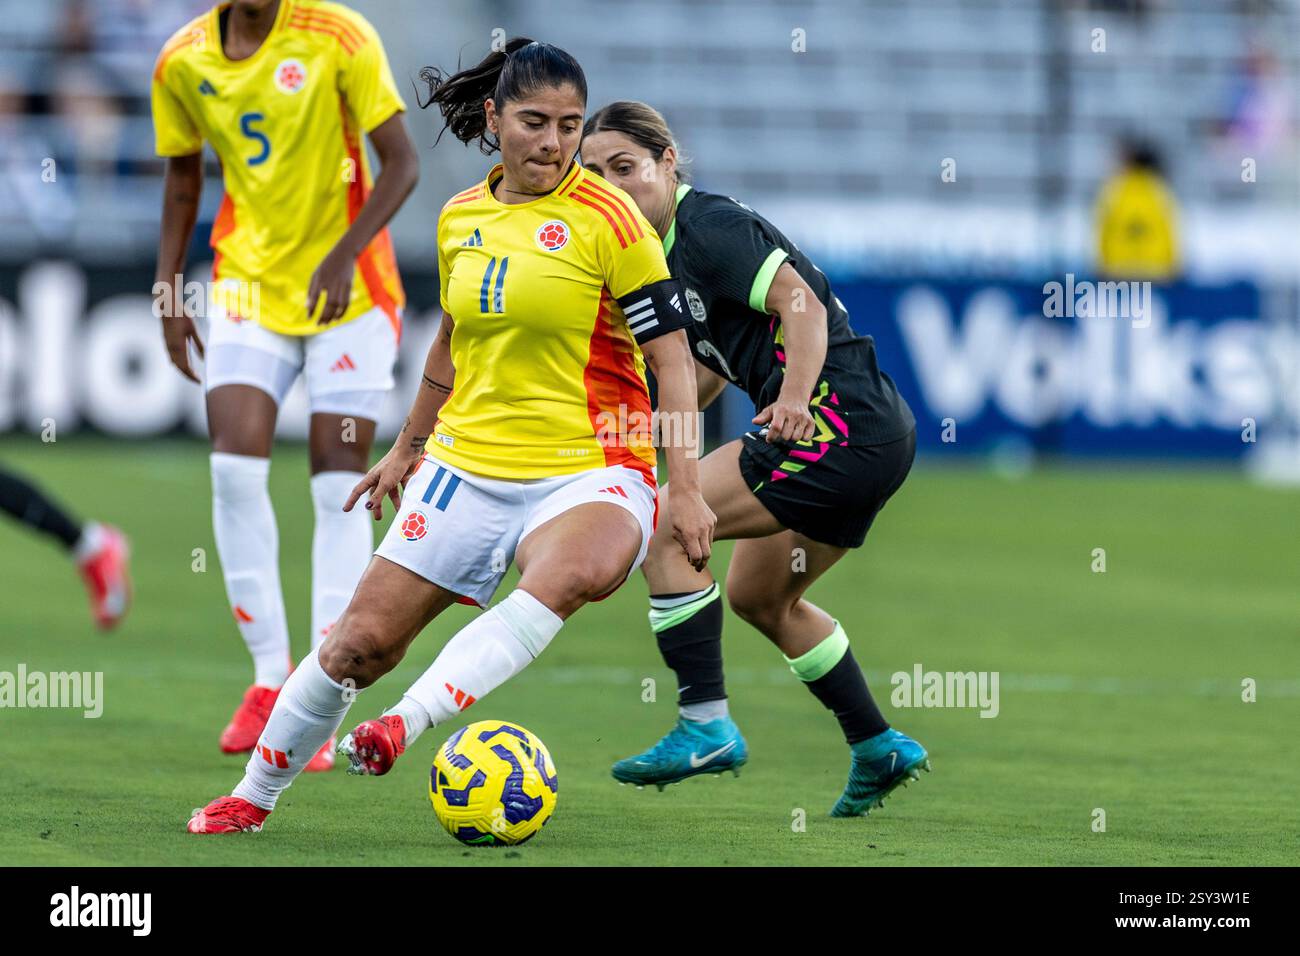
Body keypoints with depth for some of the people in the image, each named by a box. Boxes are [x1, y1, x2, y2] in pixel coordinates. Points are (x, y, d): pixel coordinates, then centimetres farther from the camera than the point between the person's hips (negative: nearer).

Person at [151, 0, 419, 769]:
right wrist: (168, 293, 10)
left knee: (339, 487, -4)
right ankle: (271, 677, 3)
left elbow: (402, 163, -13)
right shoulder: (185, 62, -1)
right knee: (236, 466, -11)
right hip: (249, 281, 3)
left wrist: (343, 255, -24)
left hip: (349, 291, -3)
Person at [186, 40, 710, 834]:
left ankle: (409, 723, -45)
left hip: (589, 472, -5)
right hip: (469, 464, 5)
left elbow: (672, 356, -7)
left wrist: (688, 489, -14)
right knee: (363, 639, 1)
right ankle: (255, 796, 20)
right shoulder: (460, 219, 8)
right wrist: (407, 450, 32)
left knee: (575, 573, -39)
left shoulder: (607, 218, -8)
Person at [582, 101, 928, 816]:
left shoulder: (708, 226, -11)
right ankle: (879, 748, 28)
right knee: (758, 596, 23)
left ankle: (705, 725, -15)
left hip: (839, 419, -11)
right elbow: (708, 368, 27)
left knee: (663, 525, -13)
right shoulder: (668, 247, 18)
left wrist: (794, 398, -35)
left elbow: (802, 303, -22)